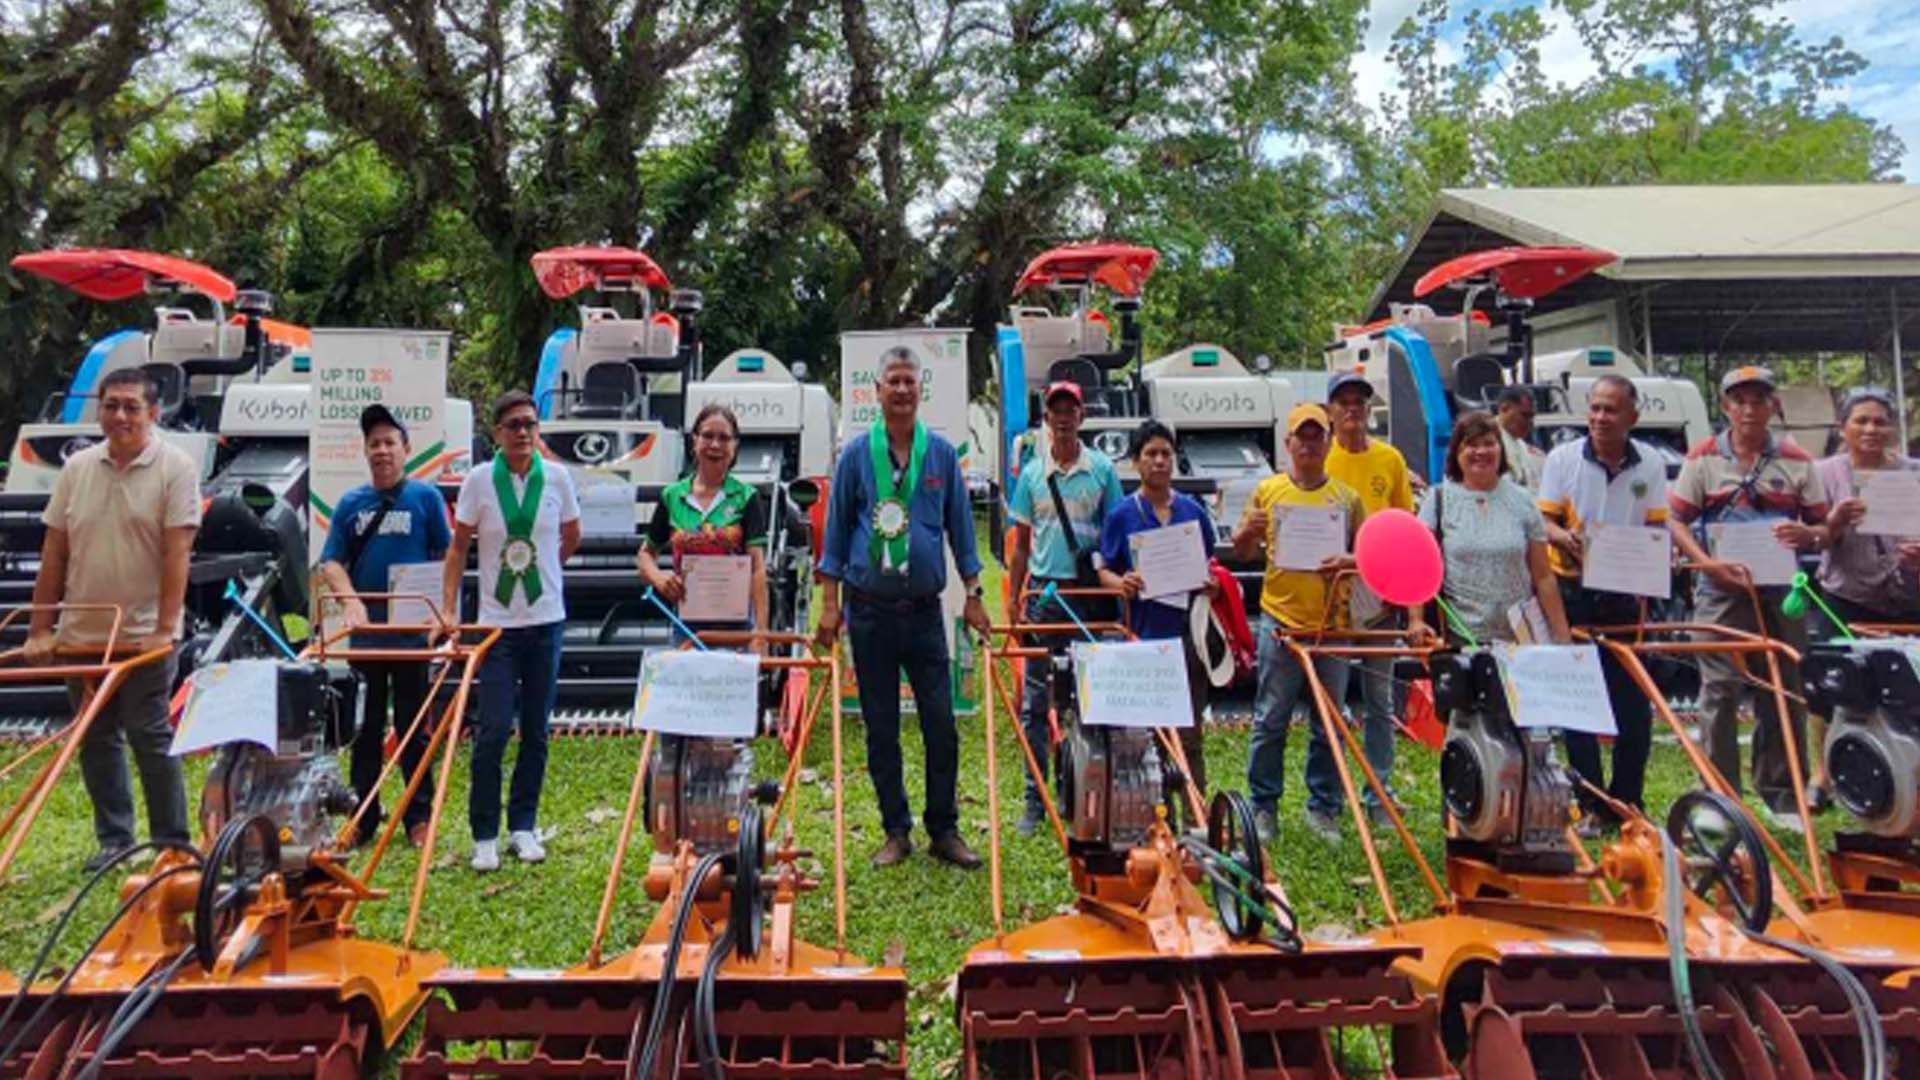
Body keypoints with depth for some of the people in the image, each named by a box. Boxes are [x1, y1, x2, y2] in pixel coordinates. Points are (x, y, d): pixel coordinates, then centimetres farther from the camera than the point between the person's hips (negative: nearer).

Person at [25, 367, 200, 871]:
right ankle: (113, 840, 25)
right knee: (96, 741, 12)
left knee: (151, 739, -1)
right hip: (81, 635, 5)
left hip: (144, 636, -5)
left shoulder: (175, 466, -8)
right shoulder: (77, 468, 6)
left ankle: (172, 844, 9)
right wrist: (39, 628, 4)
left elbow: (177, 554, -13)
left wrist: (164, 629, -17)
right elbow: (53, 554, 8)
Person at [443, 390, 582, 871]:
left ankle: (522, 826, 23)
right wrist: (449, 607, -4)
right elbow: (459, 547, 1)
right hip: (497, 622, -2)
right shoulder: (479, 480, -4)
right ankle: (484, 835, 12)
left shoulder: (556, 478, 0)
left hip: (546, 619, 2)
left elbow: (572, 535, 16)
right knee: (493, 729, -4)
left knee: (536, 731, 9)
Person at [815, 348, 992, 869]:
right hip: (869, 611, -1)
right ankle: (896, 832, 21)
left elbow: (960, 527, 9)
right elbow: (837, 528, 4)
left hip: (924, 609, 1)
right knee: (881, 728, 7)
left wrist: (973, 595, 6)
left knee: (941, 724, 2)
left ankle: (944, 830, 17)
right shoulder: (856, 453, 1)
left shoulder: (942, 453, 5)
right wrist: (830, 601, 0)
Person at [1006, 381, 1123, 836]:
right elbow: (1021, 545, 11)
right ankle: (1035, 800, 10)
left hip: (1090, 595, -1)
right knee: (1035, 703, 1)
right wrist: (1014, 599, 6)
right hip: (1044, 594, 1)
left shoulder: (1102, 469, 5)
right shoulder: (1032, 473, 9)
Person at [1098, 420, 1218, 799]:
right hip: (1142, 634, -2)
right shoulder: (1122, 515, 2)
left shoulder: (1194, 511, 8)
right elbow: (1105, 570, 3)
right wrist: (1121, 583, -18)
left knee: (1189, 734, 9)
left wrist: (1213, 584, -6)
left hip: (1188, 632, 2)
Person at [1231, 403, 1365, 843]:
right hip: (1280, 620, -1)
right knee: (1270, 721, 3)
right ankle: (1263, 807, 15)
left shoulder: (1348, 498, 7)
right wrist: (1246, 533, -13)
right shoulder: (1267, 491, 5)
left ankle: (1323, 807, 22)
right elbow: (1243, 553, 9)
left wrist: (1349, 561, -12)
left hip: (1332, 623, 2)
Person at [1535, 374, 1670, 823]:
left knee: (1634, 702, 4)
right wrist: (1565, 538, -24)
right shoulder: (1563, 458, 0)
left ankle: (1627, 801, 19)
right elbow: (1543, 521, -2)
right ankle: (1589, 804, 12)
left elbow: (1657, 529, 6)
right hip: (1572, 591, -1)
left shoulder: (1650, 464, 4)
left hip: (1625, 595, 2)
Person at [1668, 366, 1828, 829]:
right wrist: (1708, 563, -14)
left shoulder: (1797, 461, 8)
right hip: (1721, 591, -2)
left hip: (1781, 591, 2)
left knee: (1785, 694, 7)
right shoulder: (1703, 458, 4)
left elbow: (1825, 527, 9)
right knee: (1720, 692, 0)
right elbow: (1676, 521, 1)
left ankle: (1782, 797, 19)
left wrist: (1808, 534, -15)